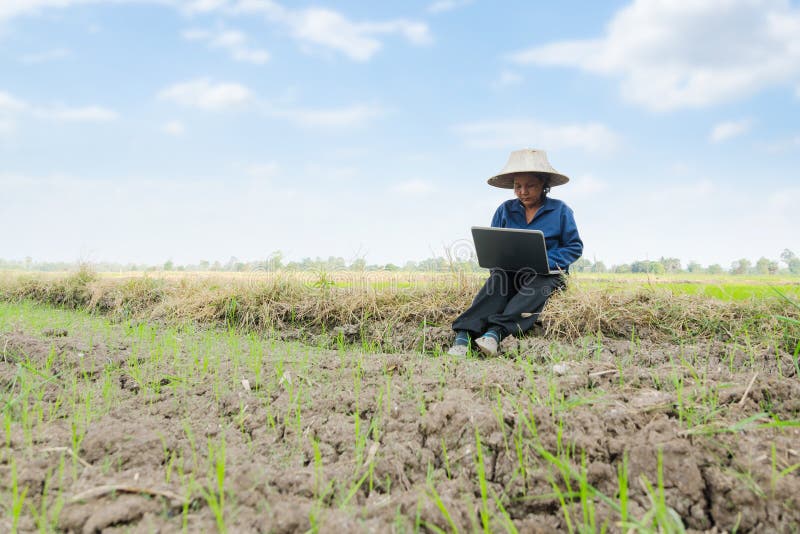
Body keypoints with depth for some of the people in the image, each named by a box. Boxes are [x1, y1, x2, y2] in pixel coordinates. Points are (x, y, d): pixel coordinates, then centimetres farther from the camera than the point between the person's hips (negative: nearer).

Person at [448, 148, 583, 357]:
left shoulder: (560, 210, 4)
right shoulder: (505, 210, 11)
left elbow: (575, 247, 3)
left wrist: (545, 261, -13)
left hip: (548, 272, -1)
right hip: (509, 270, 2)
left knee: (536, 286, -37)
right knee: (498, 279, -34)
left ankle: (495, 332, -58)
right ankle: (464, 335, -54)